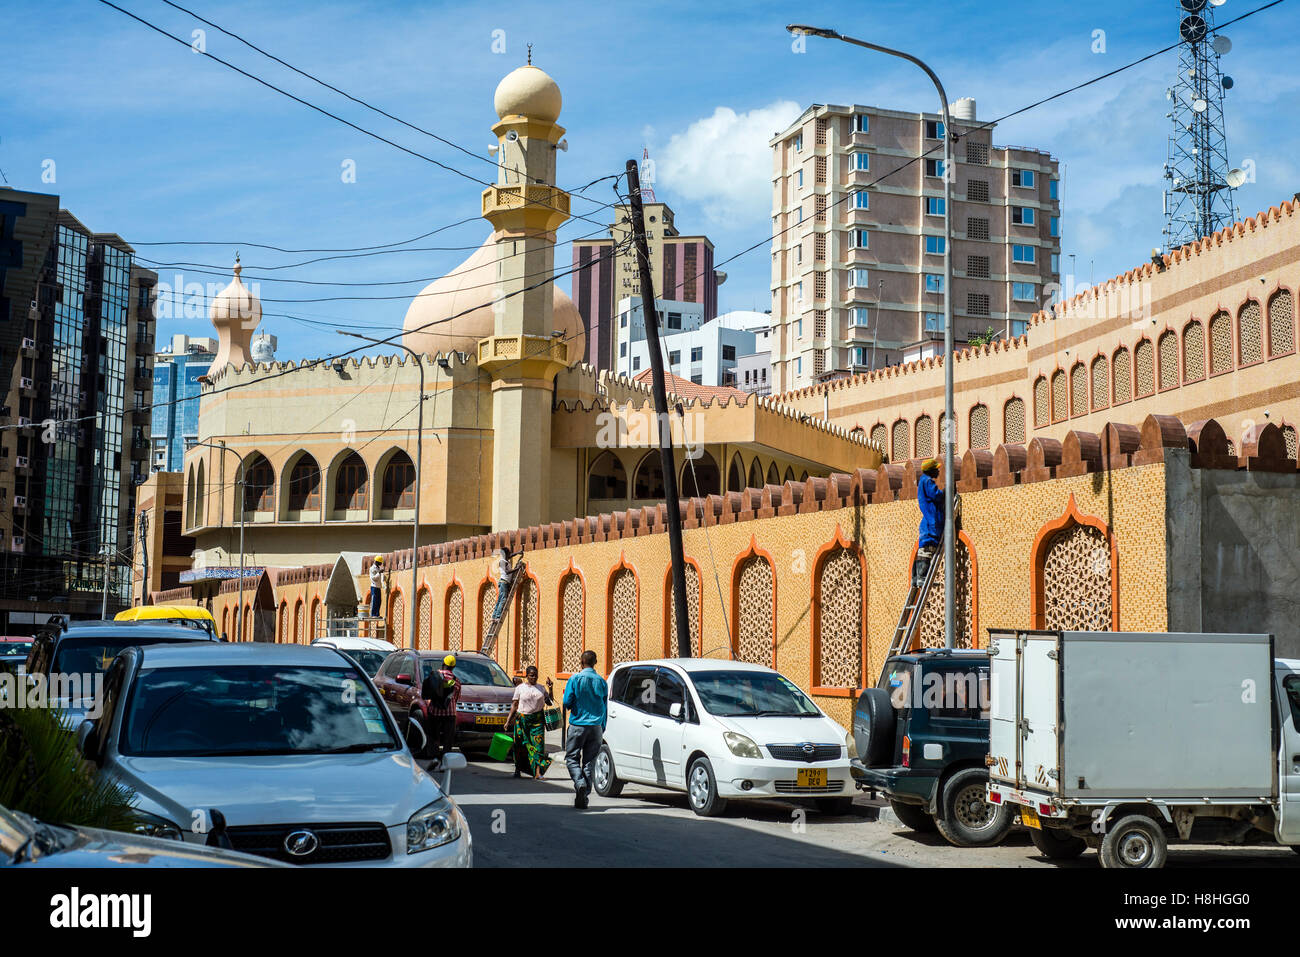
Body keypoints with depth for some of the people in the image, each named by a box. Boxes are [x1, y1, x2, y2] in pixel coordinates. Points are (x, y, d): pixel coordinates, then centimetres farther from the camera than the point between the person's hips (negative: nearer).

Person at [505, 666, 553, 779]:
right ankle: (518, 769, 22)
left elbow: (549, 702, 12)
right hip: (522, 719, -1)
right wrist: (508, 721, 0)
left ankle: (538, 772, -13)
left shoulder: (541, 688, 10)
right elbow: (514, 705, 4)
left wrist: (550, 688, 2)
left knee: (538, 744, -10)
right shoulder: (520, 688, 3)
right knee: (521, 745, 4)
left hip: (537, 719, 1)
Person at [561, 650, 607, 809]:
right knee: (589, 761, 6)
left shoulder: (575, 679, -5)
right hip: (596, 726, 3)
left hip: (578, 724, -3)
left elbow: (567, 703, -9)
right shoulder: (601, 681, 5)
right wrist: (602, 730, 16)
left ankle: (580, 783, -20)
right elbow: (604, 707, 8)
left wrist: (569, 706, 16)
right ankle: (583, 797, 4)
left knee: (571, 757, 6)